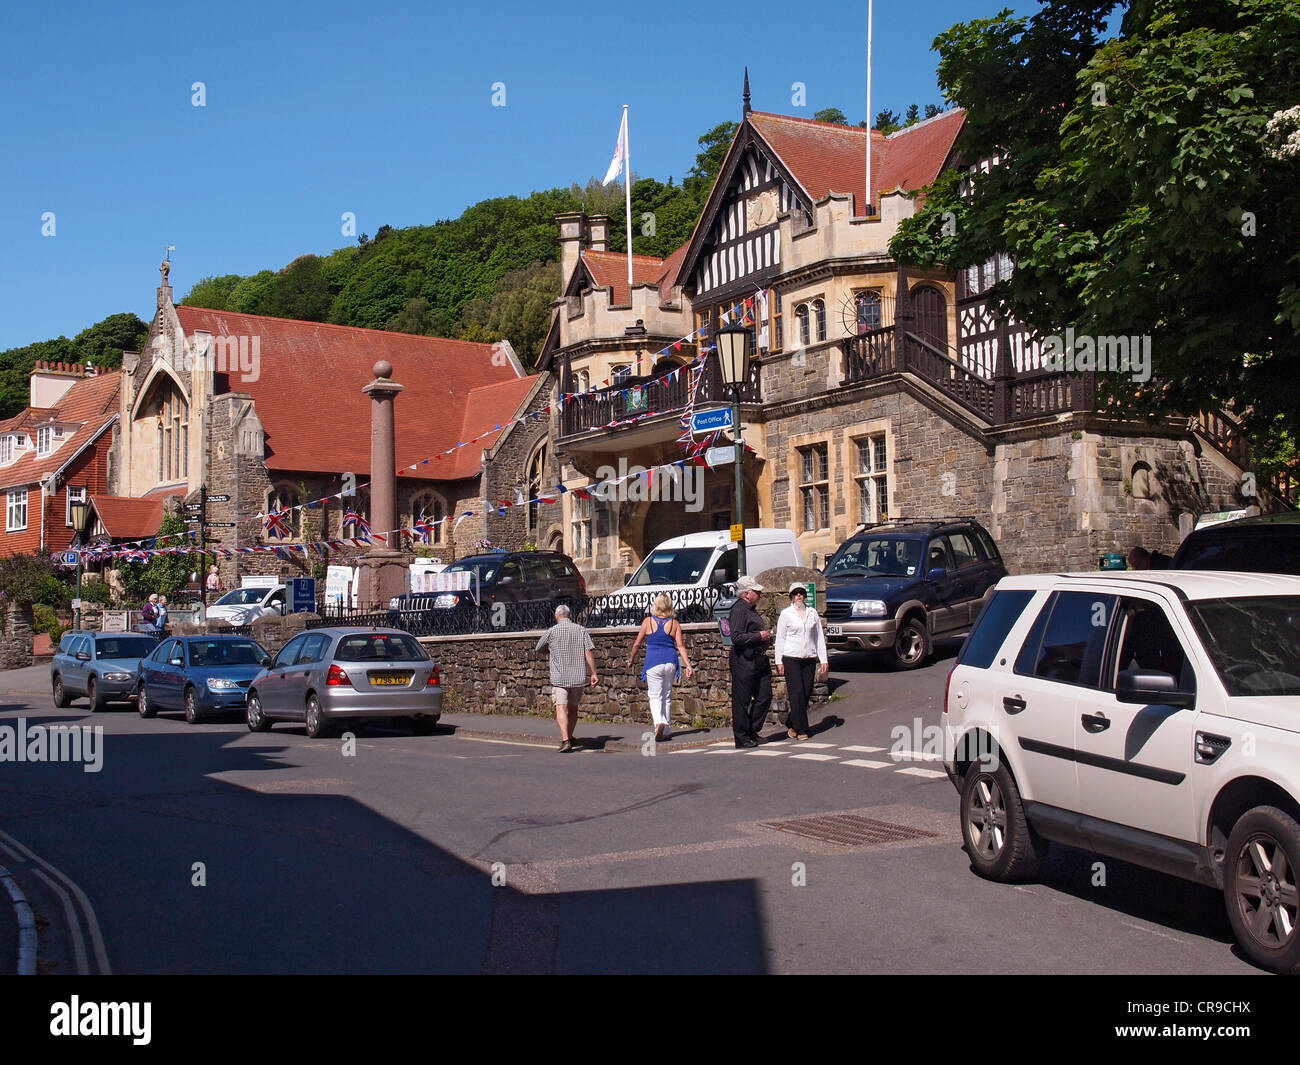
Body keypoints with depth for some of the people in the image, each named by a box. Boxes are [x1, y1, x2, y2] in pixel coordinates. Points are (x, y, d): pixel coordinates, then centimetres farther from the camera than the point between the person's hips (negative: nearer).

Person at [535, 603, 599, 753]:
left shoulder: (551, 631, -1)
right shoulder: (580, 630, 4)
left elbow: (539, 648, 14)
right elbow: (589, 653, -2)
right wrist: (594, 673, 1)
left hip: (559, 677, -3)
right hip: (578, 676, 3)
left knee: (561, 708, -8)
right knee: (573, 708, 18)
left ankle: (565, 740, -23)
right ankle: (569, 738, 31)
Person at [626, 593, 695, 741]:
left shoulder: (648, 622, -1)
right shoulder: (674, 623, 3)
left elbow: (637, 644, 5)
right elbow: (680, 646, -3)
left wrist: (631, 660, 19)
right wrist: (688, 665, -2)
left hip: (653, 663, -2)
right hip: (670, 662, 3)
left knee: (655, 697, 2)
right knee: (667, 697, 15)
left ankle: (659, 722, -25)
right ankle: (665, 730, 20)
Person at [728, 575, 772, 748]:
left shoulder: (750, 609, 19)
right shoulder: (739, 610, -13)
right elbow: (736, 637, -22)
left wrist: (765, 635, 17)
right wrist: (759, 636, -17)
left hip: (758, 661, 10)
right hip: (744, 662, -10)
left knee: (765, 697, 8)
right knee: (742, 701, -2)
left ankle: (752, 731, 19)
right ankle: (742, 737, 4)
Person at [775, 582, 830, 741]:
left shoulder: (812, 613, 11)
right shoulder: (786, 614, 3)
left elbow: (819, 637, 13)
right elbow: (780, 638, 2)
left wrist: (823, 660, 7)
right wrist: (779, 661, -4)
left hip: (809, 659, 4)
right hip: (791, 658, -3)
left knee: (807, 693, 2)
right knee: (797, 693, -10)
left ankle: (791, 724, 20)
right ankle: (801, 729, -6)